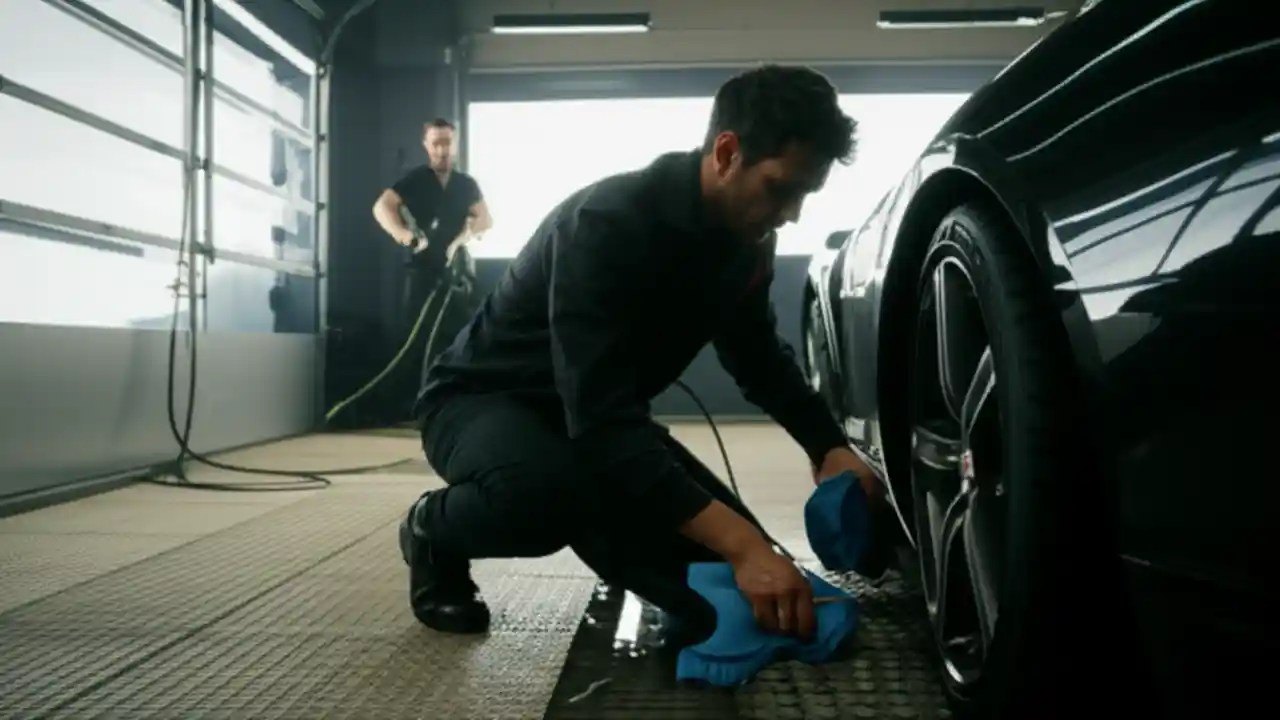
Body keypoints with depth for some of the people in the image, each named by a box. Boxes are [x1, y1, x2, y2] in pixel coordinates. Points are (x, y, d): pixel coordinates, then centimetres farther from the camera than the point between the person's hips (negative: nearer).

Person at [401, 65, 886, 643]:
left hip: (601, 414, 7)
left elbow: (761, 358, 9)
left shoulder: (745, 240, -8)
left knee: (731, 553, -8)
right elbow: (600, 419, -40)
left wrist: (829, 448, -8)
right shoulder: (609, 224, -32)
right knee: (550, 492, -41)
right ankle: (436, 529, -6)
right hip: (483, 398, -6)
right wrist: (740, 544, -46)